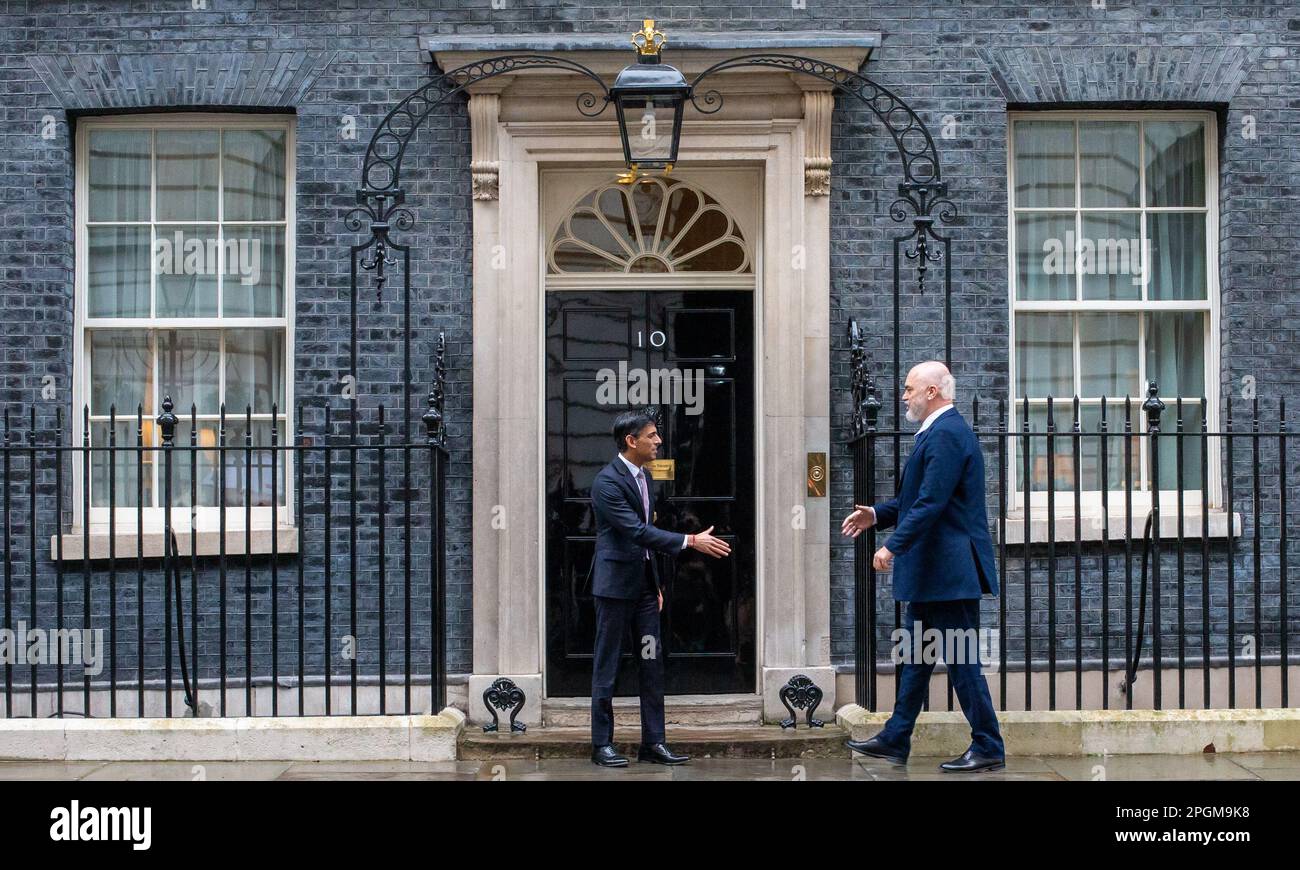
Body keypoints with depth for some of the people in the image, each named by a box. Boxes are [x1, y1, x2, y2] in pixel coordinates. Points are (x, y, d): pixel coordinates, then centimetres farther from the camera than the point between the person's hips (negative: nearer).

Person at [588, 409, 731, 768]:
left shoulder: (643, 477, 11)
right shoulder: (607, 481, -17)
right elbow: (638, 531, -24)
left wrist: (656, 583, 17)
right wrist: (692, 541, -27)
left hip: (644, 583, 8)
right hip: (615, 583, -8)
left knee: (652, 663, 7)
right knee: (607, 664, 1)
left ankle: (653, 742, 12)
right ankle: (602, 744, 10)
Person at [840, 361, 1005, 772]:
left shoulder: (947, 434, -18)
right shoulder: (940, 432, 16)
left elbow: (931, 503, -24)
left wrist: (893, 546, -23)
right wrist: (877, 514, 14)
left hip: (949, 569, -11)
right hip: (933, 570, 11)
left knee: (962, 660, -4)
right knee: (915, 654, 15)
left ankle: (987, 748, 5)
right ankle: (895, 739, 24)